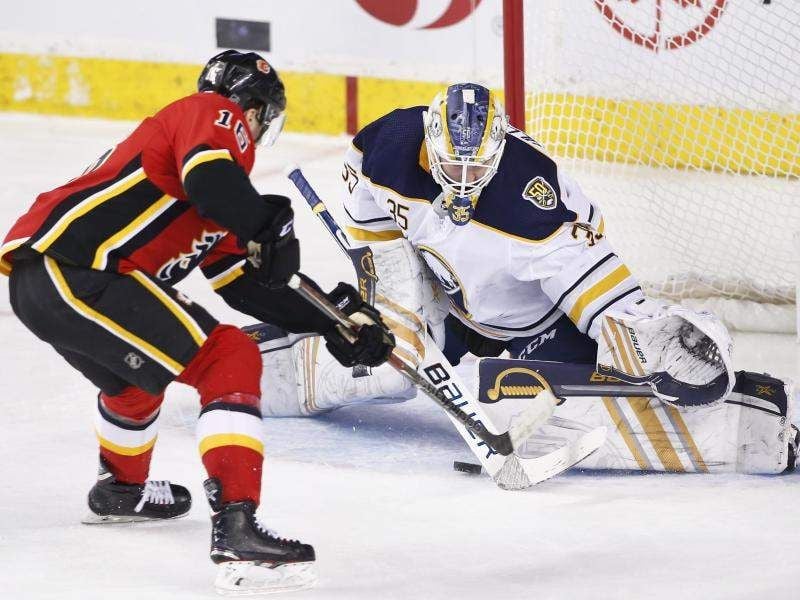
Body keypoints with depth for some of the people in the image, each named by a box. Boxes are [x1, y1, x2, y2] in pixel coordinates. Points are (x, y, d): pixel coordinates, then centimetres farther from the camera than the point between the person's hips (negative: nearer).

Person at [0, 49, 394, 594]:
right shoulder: (216, 115, 3)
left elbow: (245, 282, 28)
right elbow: (209, 175, -20)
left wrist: (328, 320, 24)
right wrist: (269, 228, -9)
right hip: (78, 272, -10)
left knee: (137, 372, 37)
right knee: (231, 361, -9)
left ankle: (122, 488, 59)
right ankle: (236, 525, -20)